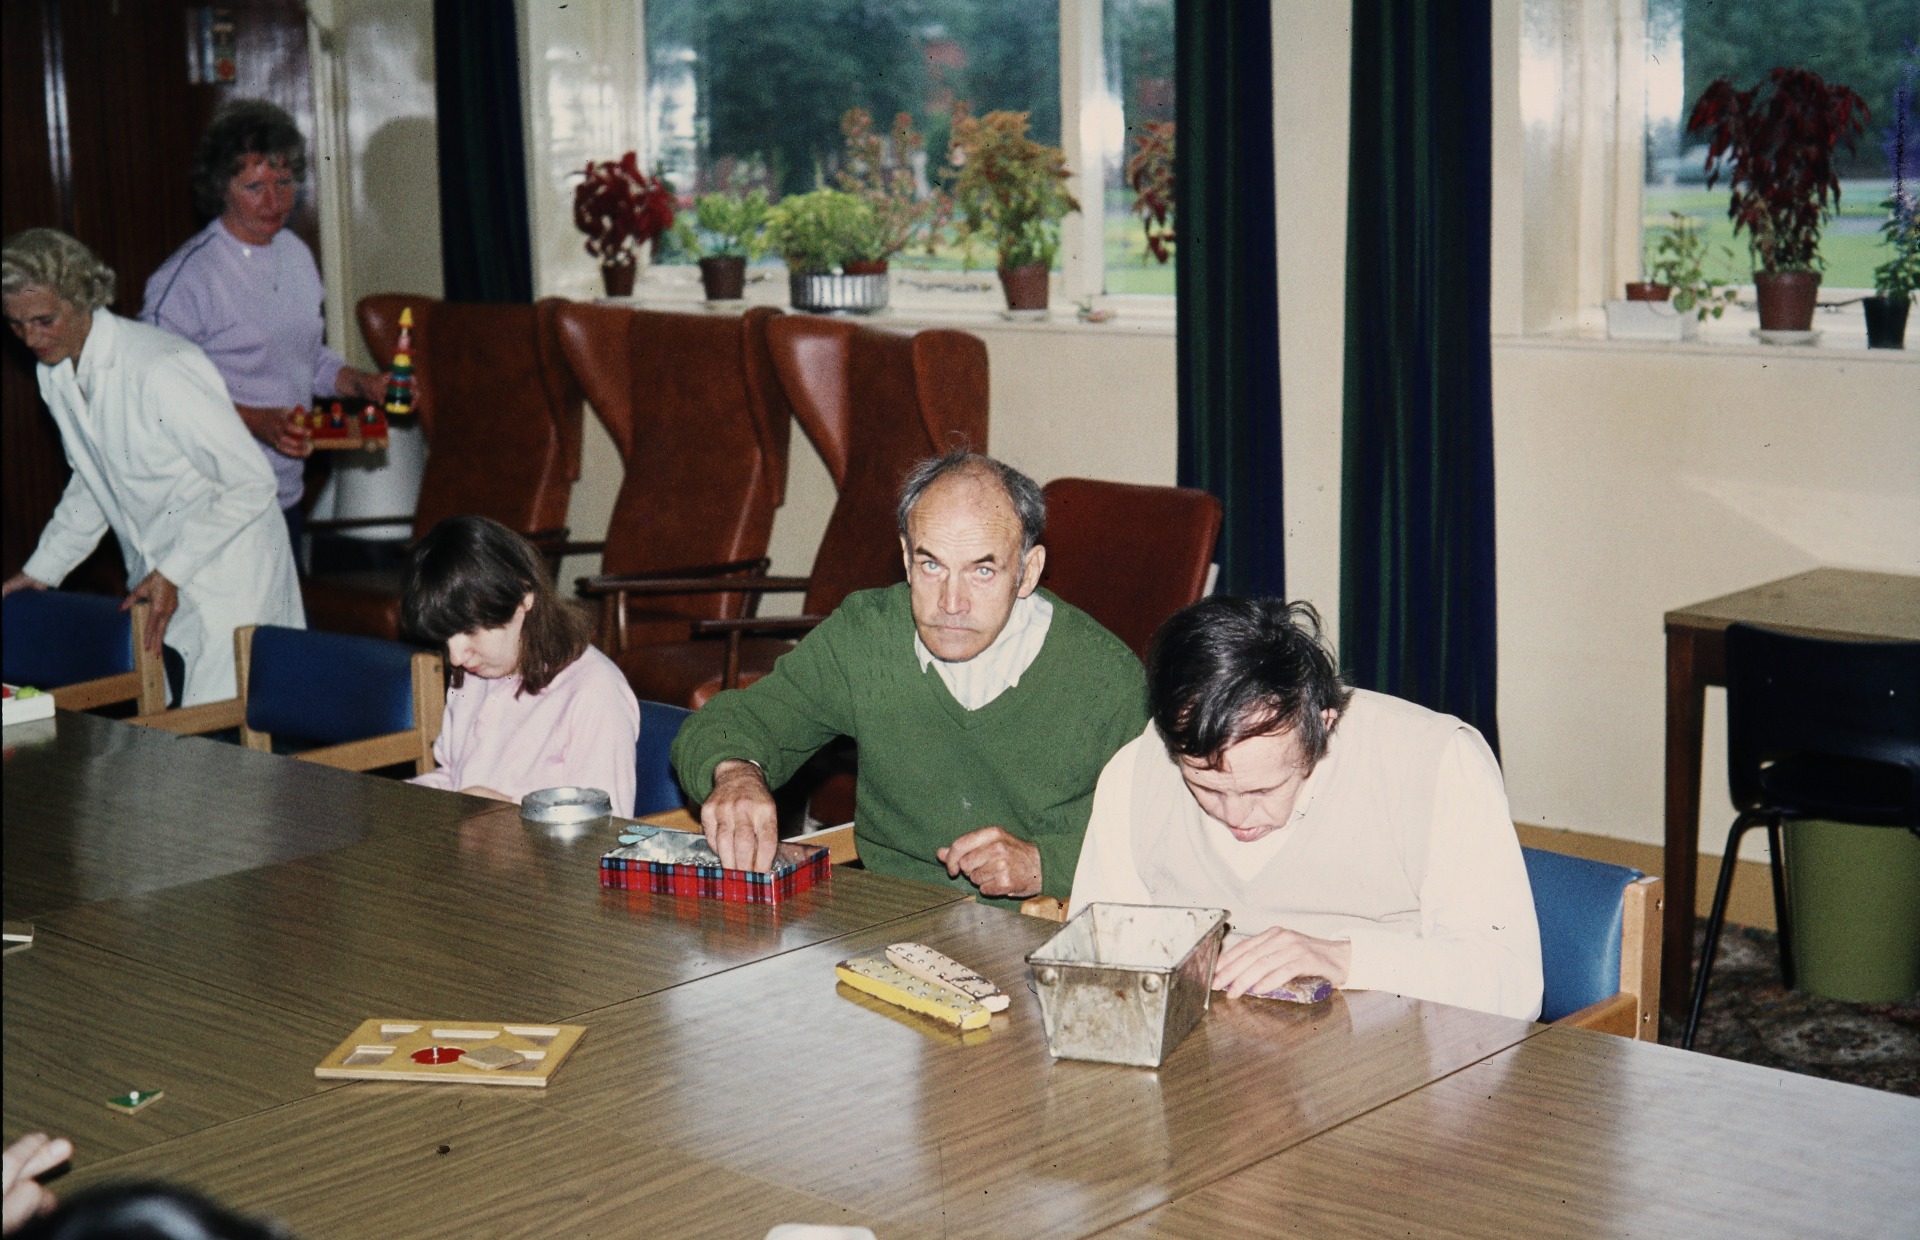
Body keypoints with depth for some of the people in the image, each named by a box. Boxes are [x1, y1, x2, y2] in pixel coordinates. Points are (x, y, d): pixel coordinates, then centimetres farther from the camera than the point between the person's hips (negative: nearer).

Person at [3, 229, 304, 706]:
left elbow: (250, 482, -19)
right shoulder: (54, 374, 5)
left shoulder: (160, 370, -22)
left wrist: (171, 574, -18)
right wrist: (41, 571, 18)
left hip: (227, 580, -8)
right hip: (157, 580, 8)